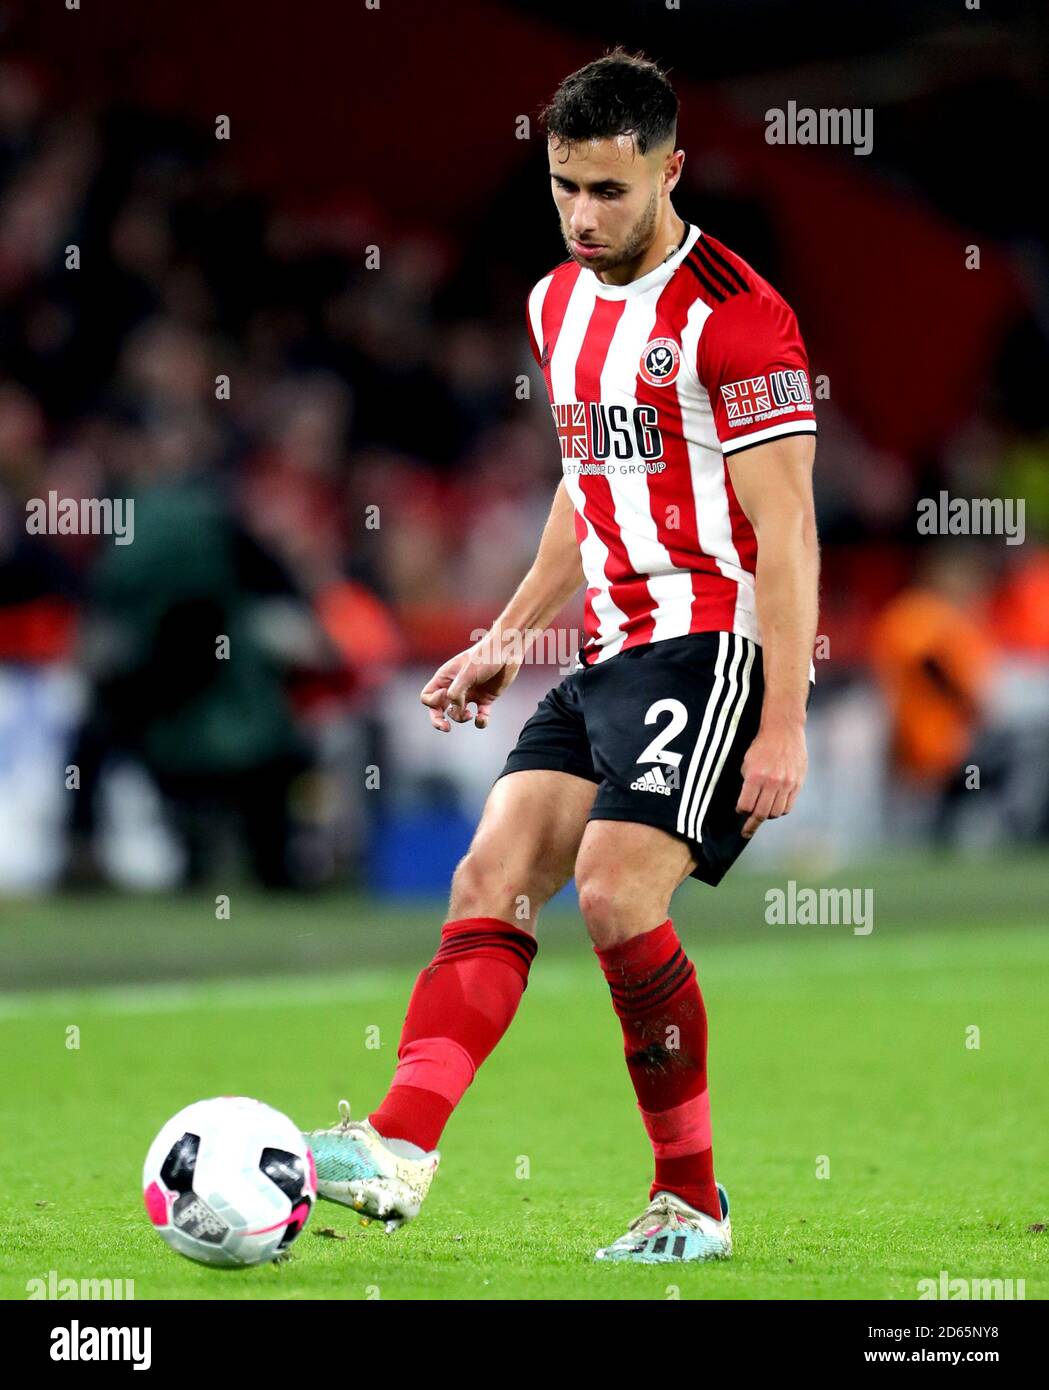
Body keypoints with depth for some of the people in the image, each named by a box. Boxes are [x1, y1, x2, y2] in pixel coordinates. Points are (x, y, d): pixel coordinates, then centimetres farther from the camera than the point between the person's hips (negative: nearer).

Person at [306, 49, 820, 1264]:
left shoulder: (732, 316, -12)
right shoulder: (559, 305, 14)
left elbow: (786, 532, -14)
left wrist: (784, 723, -18)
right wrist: (506, 641, 23)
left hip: (711, 649, -8)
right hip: (608, 659, 8)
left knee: (616, 891, -18)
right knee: (494, 873, -7)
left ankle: (692, 1200, -5)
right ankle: (397, 1148, -19)